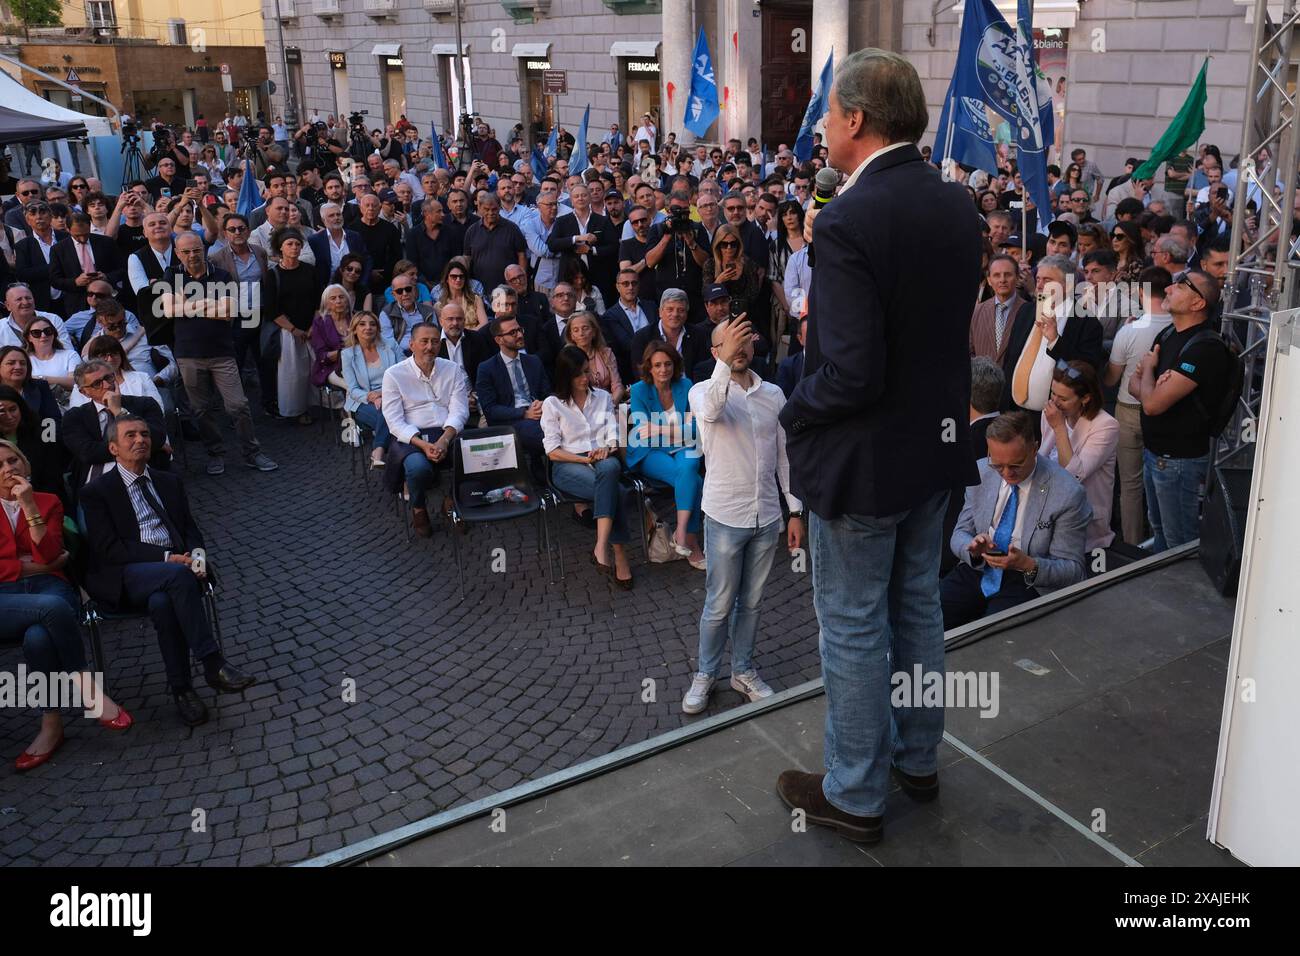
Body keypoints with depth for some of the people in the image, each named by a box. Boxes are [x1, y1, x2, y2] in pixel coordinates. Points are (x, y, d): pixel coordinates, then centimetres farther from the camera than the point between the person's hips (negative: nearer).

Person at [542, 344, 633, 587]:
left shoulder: (603, 397, 17)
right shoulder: (552, 404, 6)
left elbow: (614, 437, 9)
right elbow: (553, 451, -1)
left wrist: (607, 450, -15)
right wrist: (585, 459, -14)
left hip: (603, 460, 2)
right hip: (568, 467, -2)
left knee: (610, 467, -38)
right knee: (612, 489, -35)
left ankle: (601, 547, -43)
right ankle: (620, 555, -32)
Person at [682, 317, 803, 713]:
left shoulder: (774, 394, 5)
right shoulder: (703, 390, -6)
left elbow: (785, 455, 8)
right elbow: (709, 410, -32)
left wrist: (796, 510, 6)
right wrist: (726, 360, -46)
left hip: (767, 516, 4)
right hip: (726, 516, -3)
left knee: (751, 601, 15)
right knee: (719, 604, 5)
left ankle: (743, 670, 30)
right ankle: (705, 674, 22)